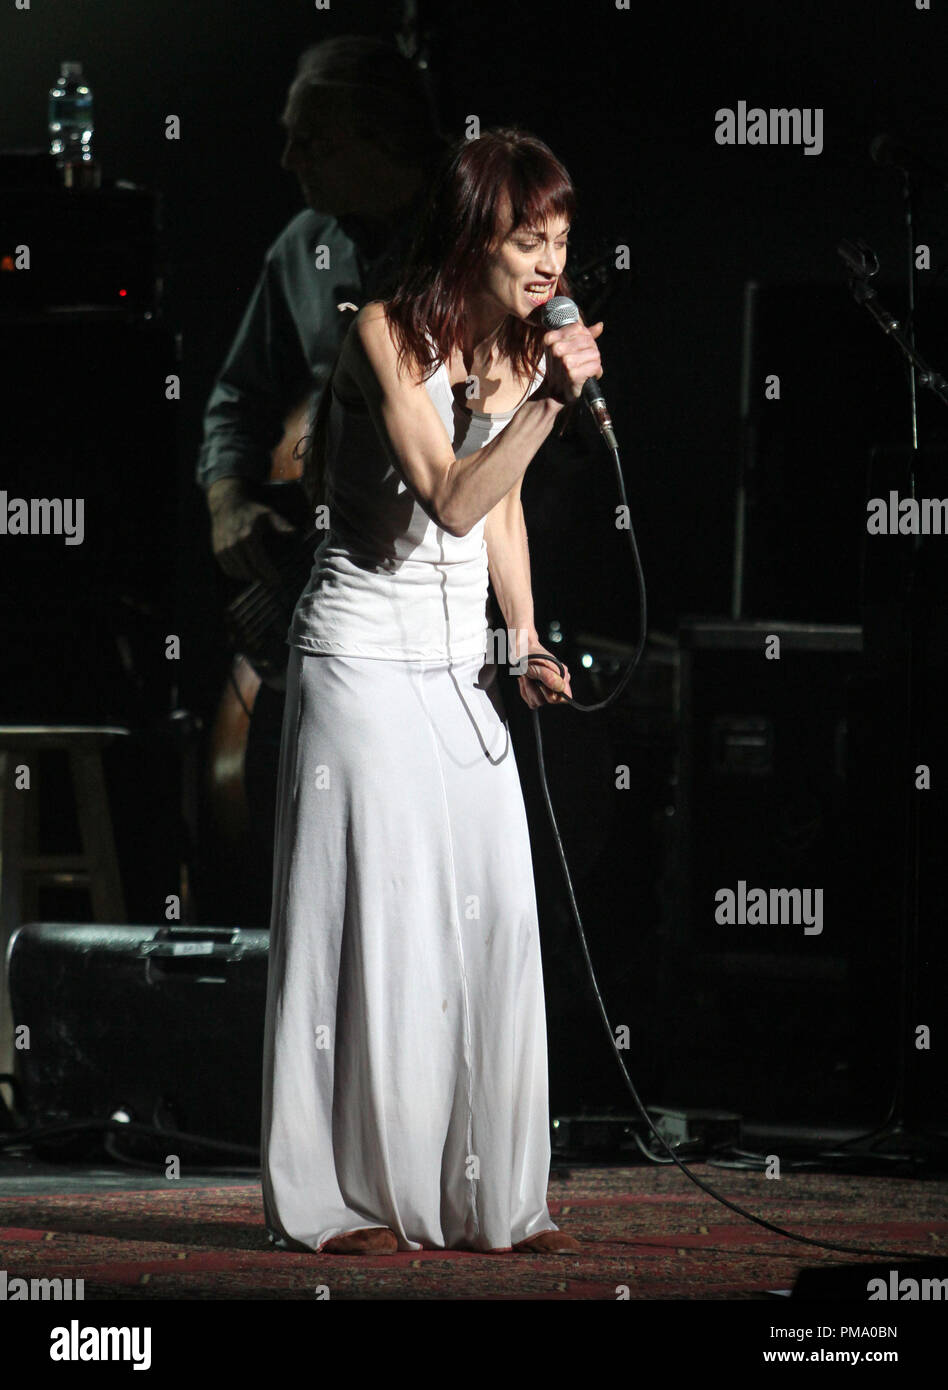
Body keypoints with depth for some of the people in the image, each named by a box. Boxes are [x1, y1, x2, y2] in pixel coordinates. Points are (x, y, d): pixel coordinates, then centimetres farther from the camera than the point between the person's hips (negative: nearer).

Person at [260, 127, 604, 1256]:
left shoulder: (518, 349, 6)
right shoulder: (386, 337, -15)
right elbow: (450, 498, -24)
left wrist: (525, 641, 10)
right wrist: (548, 401, -31)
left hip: (460, 665, 7)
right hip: (363, 652, -7)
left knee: (492, 915, 2)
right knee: (373, 916, -6)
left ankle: (487, 1199, 8)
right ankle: (342, 1198, 3)